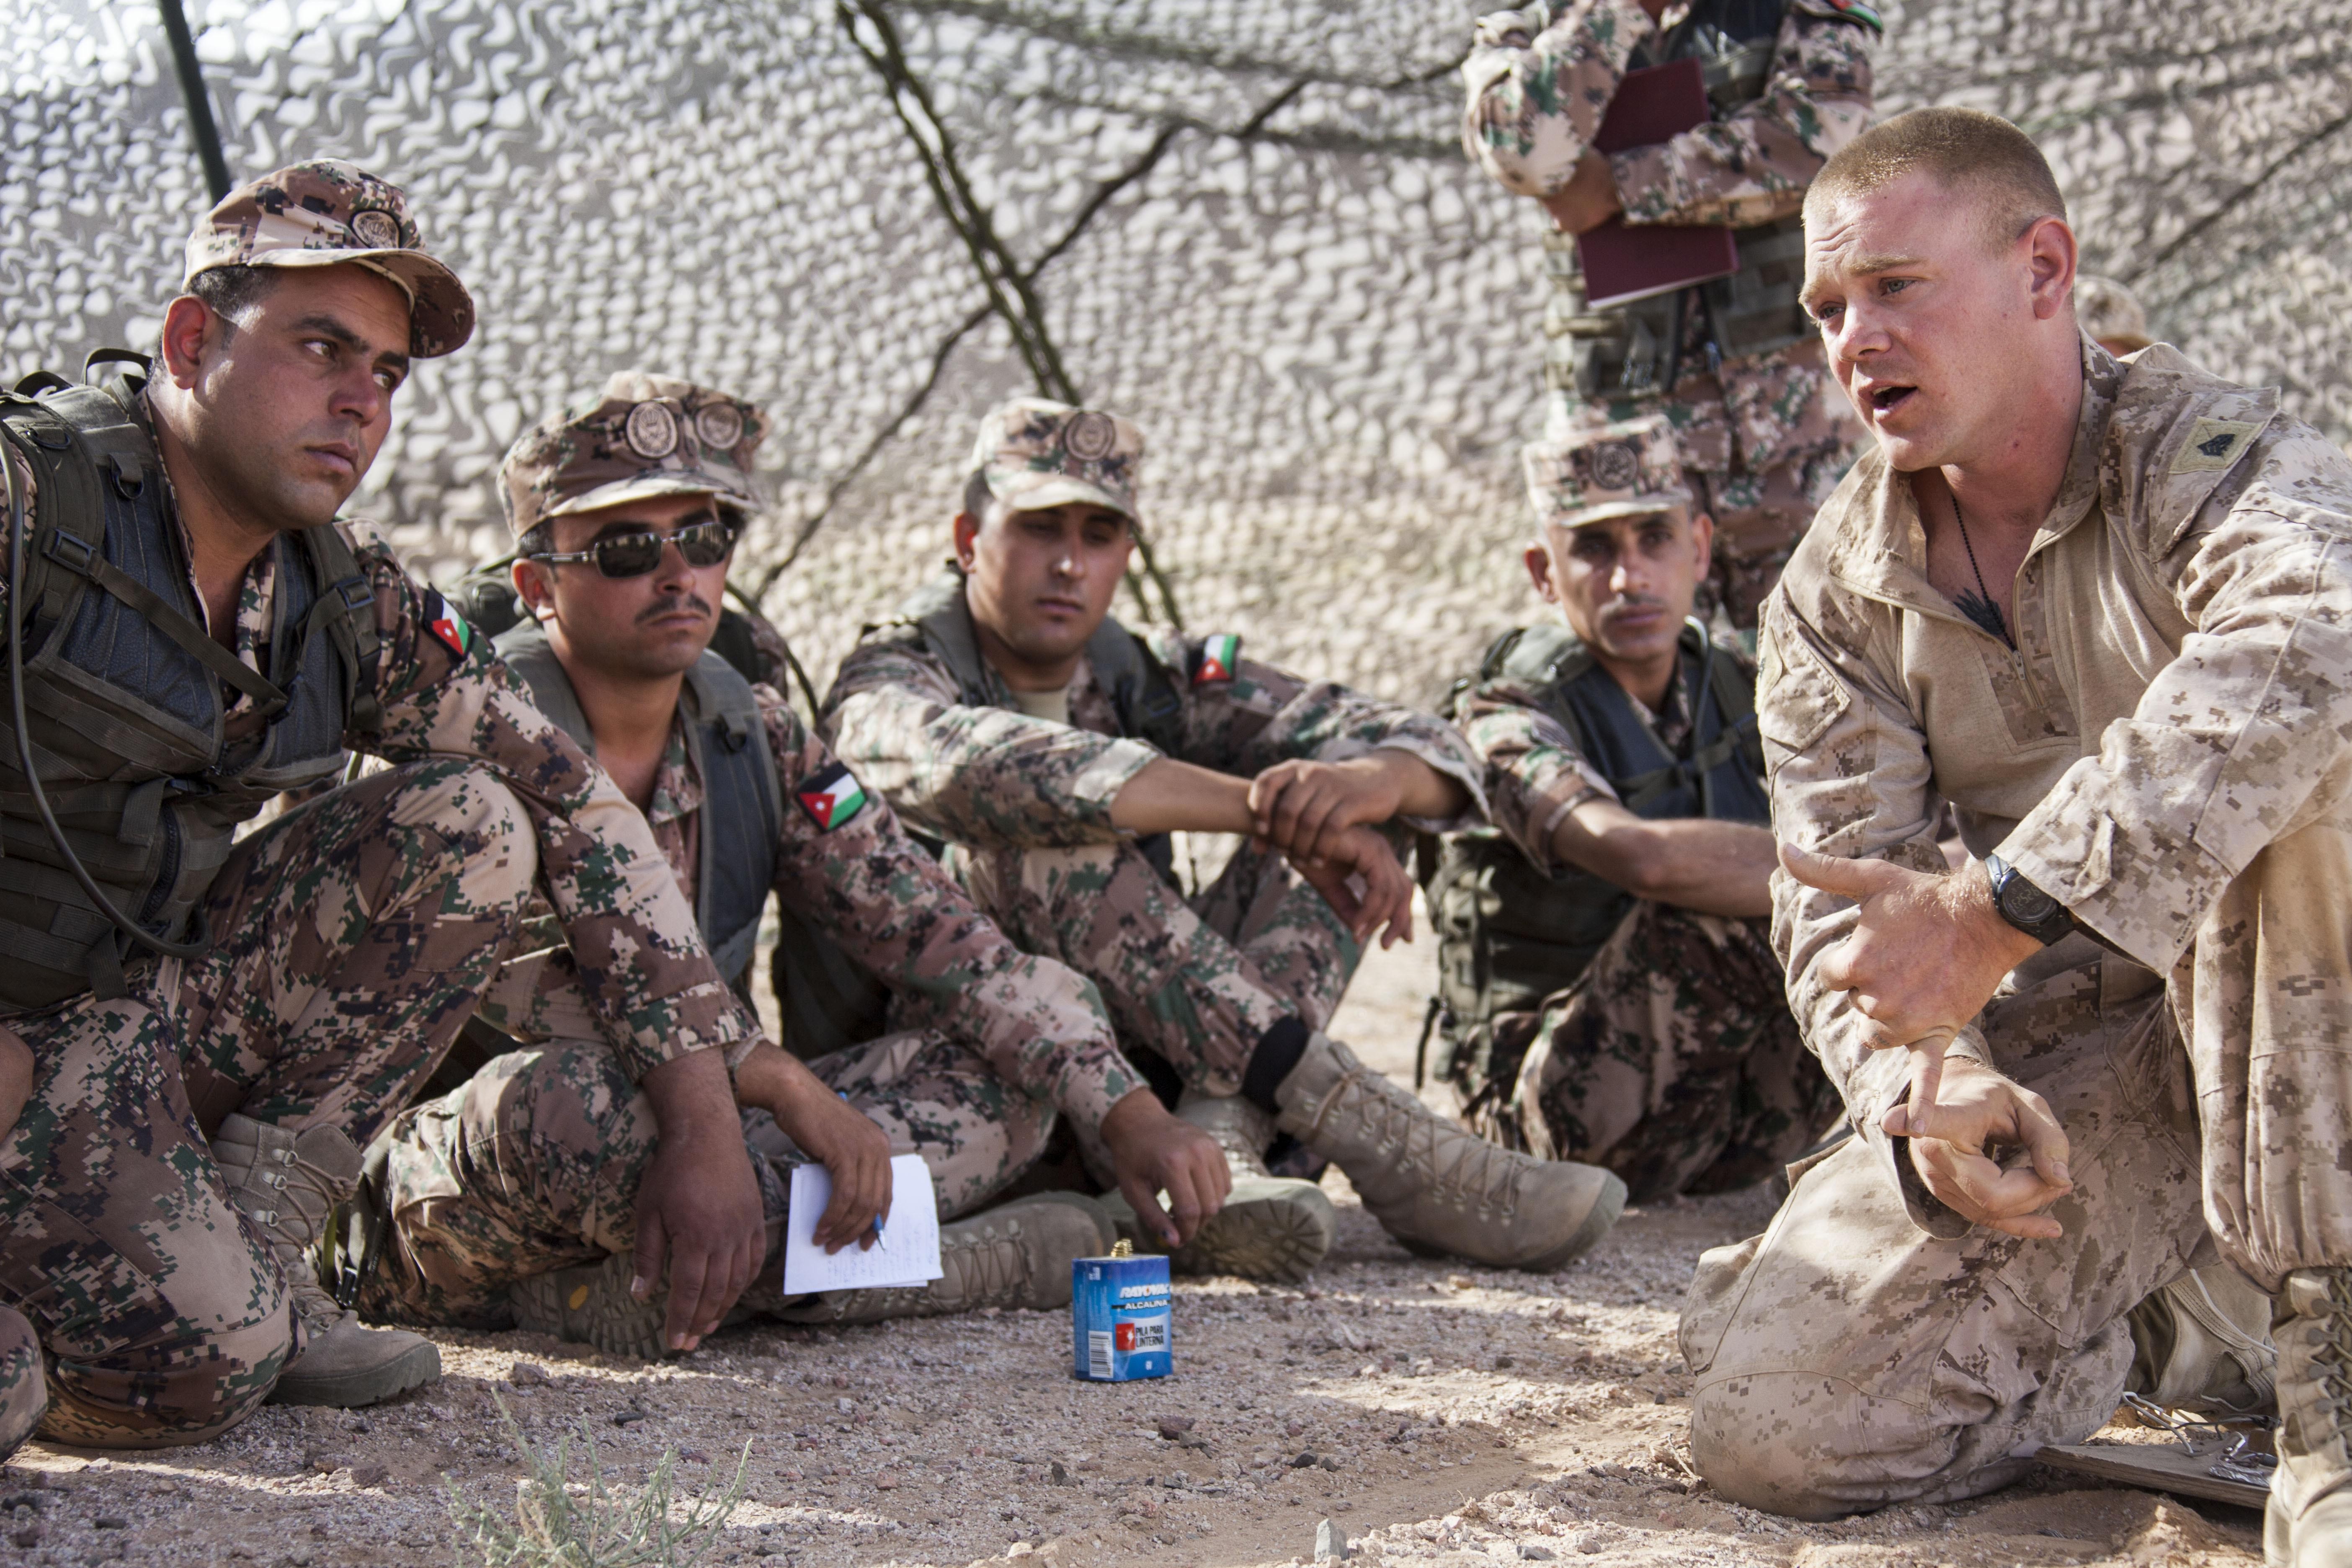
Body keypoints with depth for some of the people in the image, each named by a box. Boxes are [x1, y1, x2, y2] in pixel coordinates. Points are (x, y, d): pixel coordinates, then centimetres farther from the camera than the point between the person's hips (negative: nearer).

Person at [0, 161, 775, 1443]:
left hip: (158, 995, 7)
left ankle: (251, 1253, -6)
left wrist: (705, 1118, -2)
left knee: (471, 826, -9)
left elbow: (577, 803, 5)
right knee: (198, 1370, -28)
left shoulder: (345, 601, 3)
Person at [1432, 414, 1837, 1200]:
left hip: (1736, 1123, 6)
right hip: (1561, 1102, -5)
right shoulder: (1509, 719, -15)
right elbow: (1648, 857, -34)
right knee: (1711, 906, -31)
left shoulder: (1740, 694, 7)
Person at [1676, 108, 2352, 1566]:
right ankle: (2105, 1324, 14)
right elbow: (1840, 898, -3)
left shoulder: (2205, 449, -13)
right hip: (2054, 1067, 4)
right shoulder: (1837, 589, 3)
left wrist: (1999, 908, -43)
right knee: (1766, 1426, -16)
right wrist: (1925, 1078, -26)